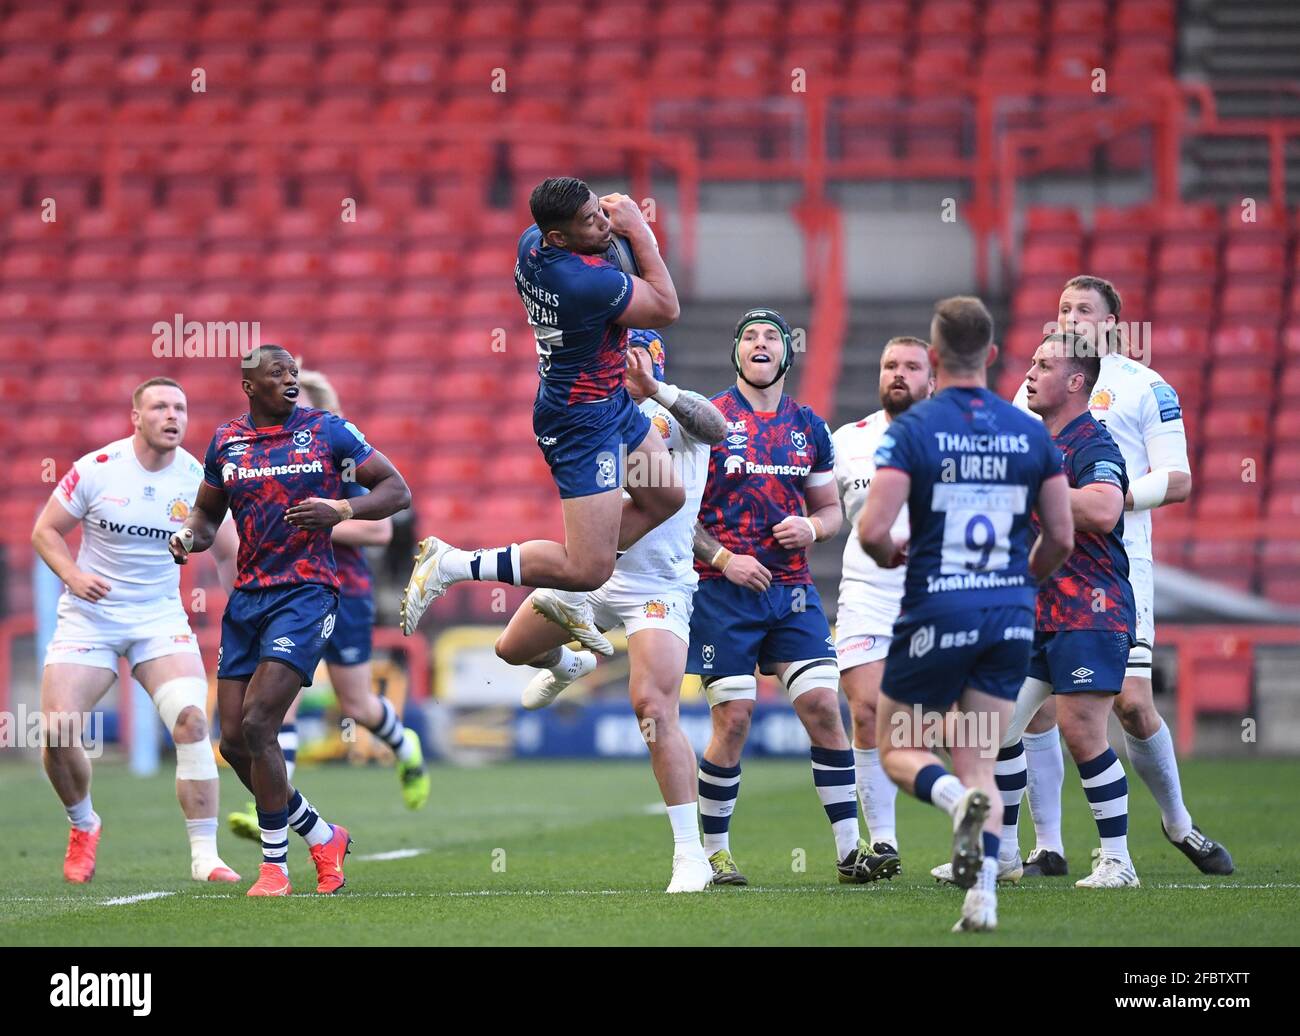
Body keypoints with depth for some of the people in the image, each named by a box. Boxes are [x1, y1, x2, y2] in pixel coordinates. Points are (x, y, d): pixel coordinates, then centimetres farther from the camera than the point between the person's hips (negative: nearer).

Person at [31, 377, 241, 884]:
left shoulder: (198, 480, -4)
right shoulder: (95, 470, -10)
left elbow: (228, 555, 7)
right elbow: (45, 530, 0)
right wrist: (73, 576, -18)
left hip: (161, 618, 1)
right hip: (89, 616, -1)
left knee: (191, 720, -21)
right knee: (57, 730, -13)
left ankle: (204, 854, -15)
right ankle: (83, 824, 19)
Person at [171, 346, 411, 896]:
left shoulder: (328, 431, -1)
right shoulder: (226, 441, 10)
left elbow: (397, 490, 2)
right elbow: (208, 512, 23)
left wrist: (340, 510, -16)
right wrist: (190, 536, 0)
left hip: (306, 592, -5)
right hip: (247, 597, 5)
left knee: (257, 725, -17)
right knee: (234, 741, 2)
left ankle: (274, 866, -6)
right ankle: (323, 838, 20)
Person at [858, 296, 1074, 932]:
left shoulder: (911, 429, -9)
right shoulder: (1031, 433, 4)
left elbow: (872, 529, -17)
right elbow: (1061, 539, 6)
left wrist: (890, 557, 6)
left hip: (937, 615, -4)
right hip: (1011, 617, 4)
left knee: (896, 749, 12)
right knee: (979, 764, 10)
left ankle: (959, 801, -21)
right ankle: (982, 895, -7)